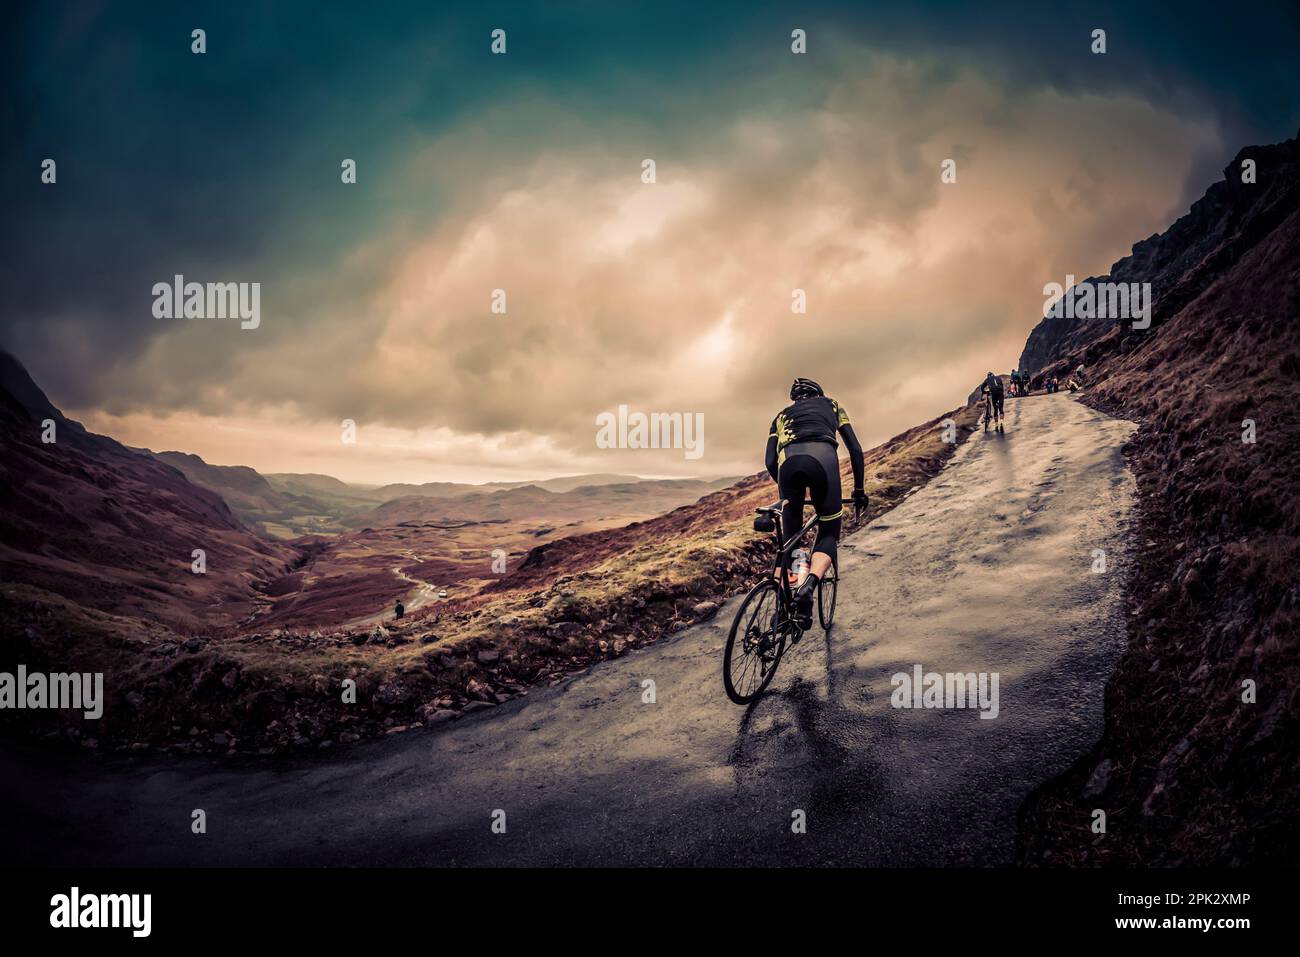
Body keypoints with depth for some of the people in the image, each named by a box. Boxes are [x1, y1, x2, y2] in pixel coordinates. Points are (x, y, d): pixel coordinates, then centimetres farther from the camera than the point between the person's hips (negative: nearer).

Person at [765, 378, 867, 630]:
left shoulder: (783, 415, 36)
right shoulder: (832, 405, 35)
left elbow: (770, 461, 23)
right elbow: (855, 449, 26)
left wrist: (785, 487, 37)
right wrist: (859, 489, 33)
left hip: (788, 460, 2)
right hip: (822, 456, -1)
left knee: (791, 537, 16)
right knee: (828, 533, 9)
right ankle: (809, 585, -19)